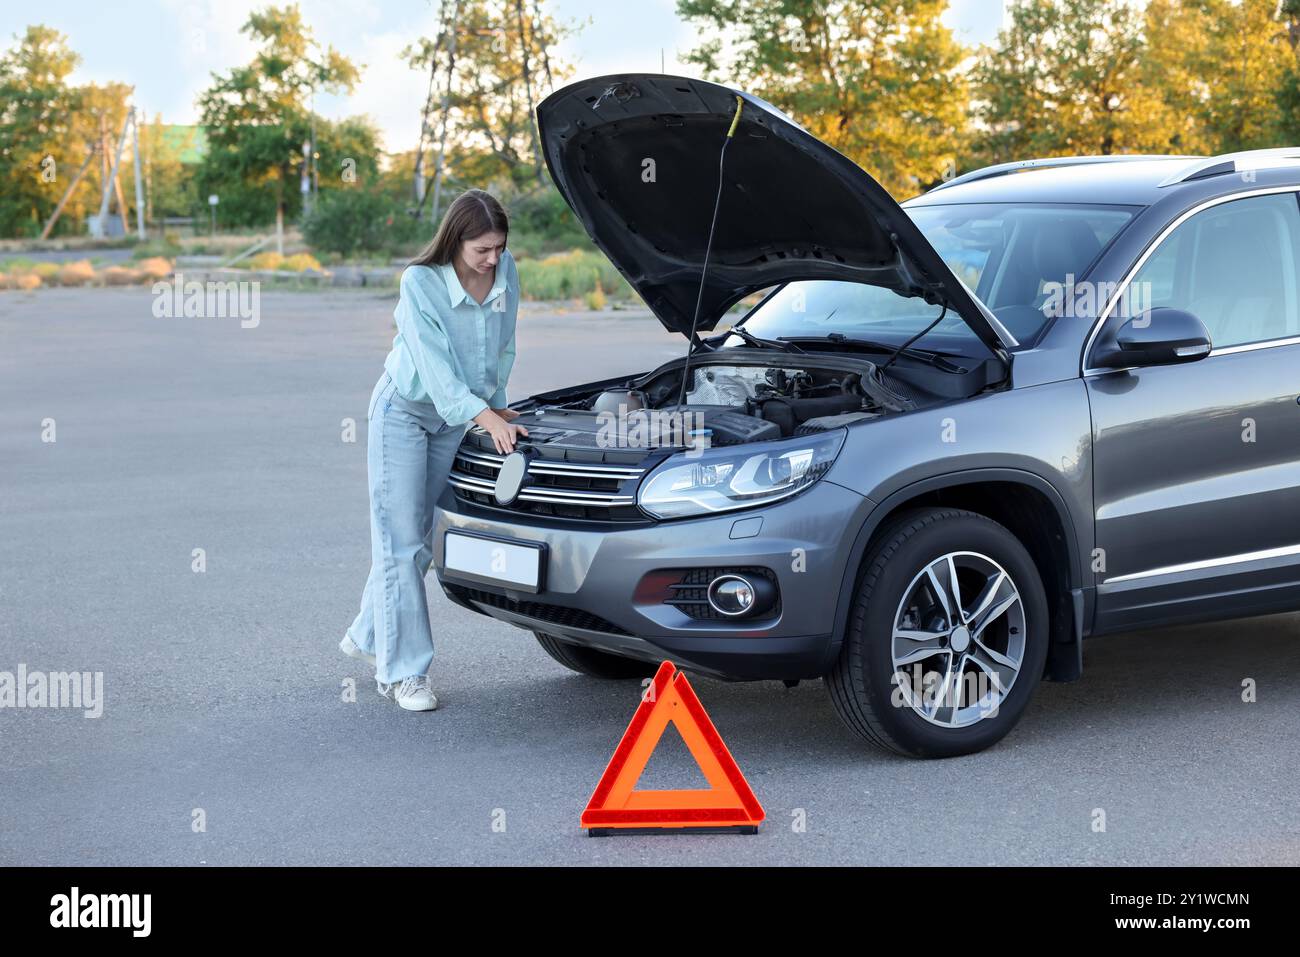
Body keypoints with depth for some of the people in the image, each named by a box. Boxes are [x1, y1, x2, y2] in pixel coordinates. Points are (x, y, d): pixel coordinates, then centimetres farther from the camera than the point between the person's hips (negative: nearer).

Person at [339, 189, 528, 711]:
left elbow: (503, 348, 9)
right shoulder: (420, 283, -22)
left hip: (457, 417, 6)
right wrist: (487, 419, -35)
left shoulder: (505, 272, -6)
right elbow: (435, 366, -27)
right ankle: (403, 671, -2)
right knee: (401, 541, -6)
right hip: (404, 409, -6)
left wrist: (497, 403, 13)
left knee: (422, 540, 9)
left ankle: (367, 637, 27)